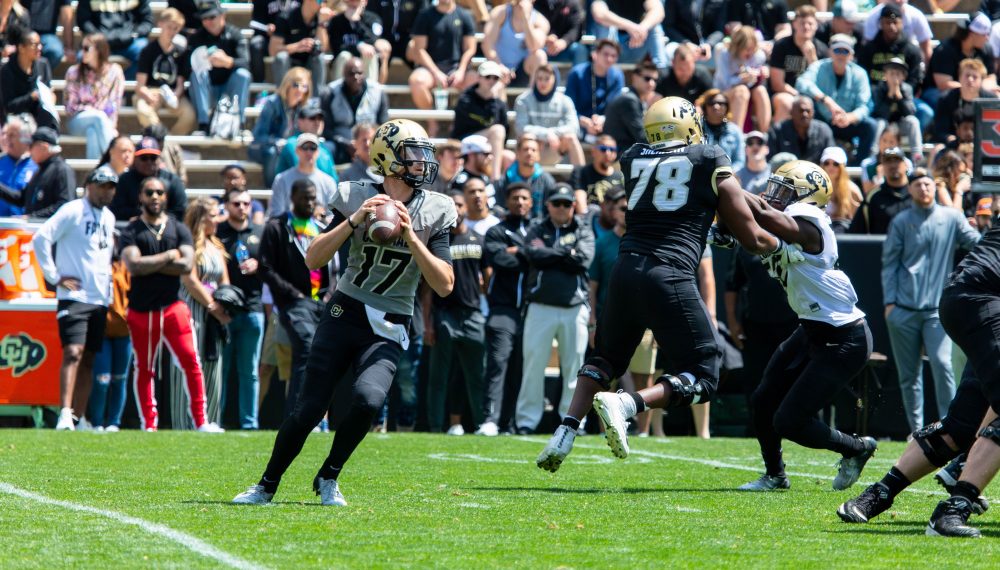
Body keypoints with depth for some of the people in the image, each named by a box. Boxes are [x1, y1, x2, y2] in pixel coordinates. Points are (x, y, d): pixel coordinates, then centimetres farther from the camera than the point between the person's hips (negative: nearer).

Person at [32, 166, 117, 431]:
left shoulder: (109, 217, 16)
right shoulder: (72, 211, -8)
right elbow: (40, 238, -15)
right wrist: (55, 276, -13)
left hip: (100, 299, 8)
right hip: (74, 297, -7)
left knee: (88, 359, 7)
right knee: (73, 352, -18)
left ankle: (80, 418, 10)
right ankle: (65, 415, -25)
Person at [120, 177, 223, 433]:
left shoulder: (179, 229, 7)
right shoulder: (131, 231, 2)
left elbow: (186, 265, -8)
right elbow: (134, 265, -16)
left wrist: (148, 265, -10)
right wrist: (168, 256, -8)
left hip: (173, 306, 1)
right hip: (141, 310, 0)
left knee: (191, 361, -9)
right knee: (144, 368, 6)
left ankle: (200, 421, -4)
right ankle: (148, 425, 13)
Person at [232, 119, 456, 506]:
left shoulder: (434, 212, -2)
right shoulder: (356, 197, -3)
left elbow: (445, 285, -8)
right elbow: (313, 260, -7)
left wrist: (410, 236, -17)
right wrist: (354, 221, -19)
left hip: (388, 329, 0)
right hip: (344, 313, 0)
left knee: (368, 400, -25)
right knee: (309, 411, -5)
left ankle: (328, 478, -1)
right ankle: (267, 485, 17)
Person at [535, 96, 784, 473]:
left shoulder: (633, 159, 16)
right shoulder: (711, 163, 7)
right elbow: (751, 238, 10)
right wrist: (779, 247, 31)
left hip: (626, 269, 5)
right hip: (670, 276, -5)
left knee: (605, 358, 26)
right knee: (701, 378, 4)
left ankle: (566, 431, 6)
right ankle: (626, 404, -19)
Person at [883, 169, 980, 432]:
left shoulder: (951, 218, 8)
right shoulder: (901, 222, 7)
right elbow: (890, 264, 7)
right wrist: (889, 302, -1)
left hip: (937, 309, -1)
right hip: (903, 310, 1)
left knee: (942, 364, -17)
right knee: (909, 373, 5)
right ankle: (916, 429, 13)